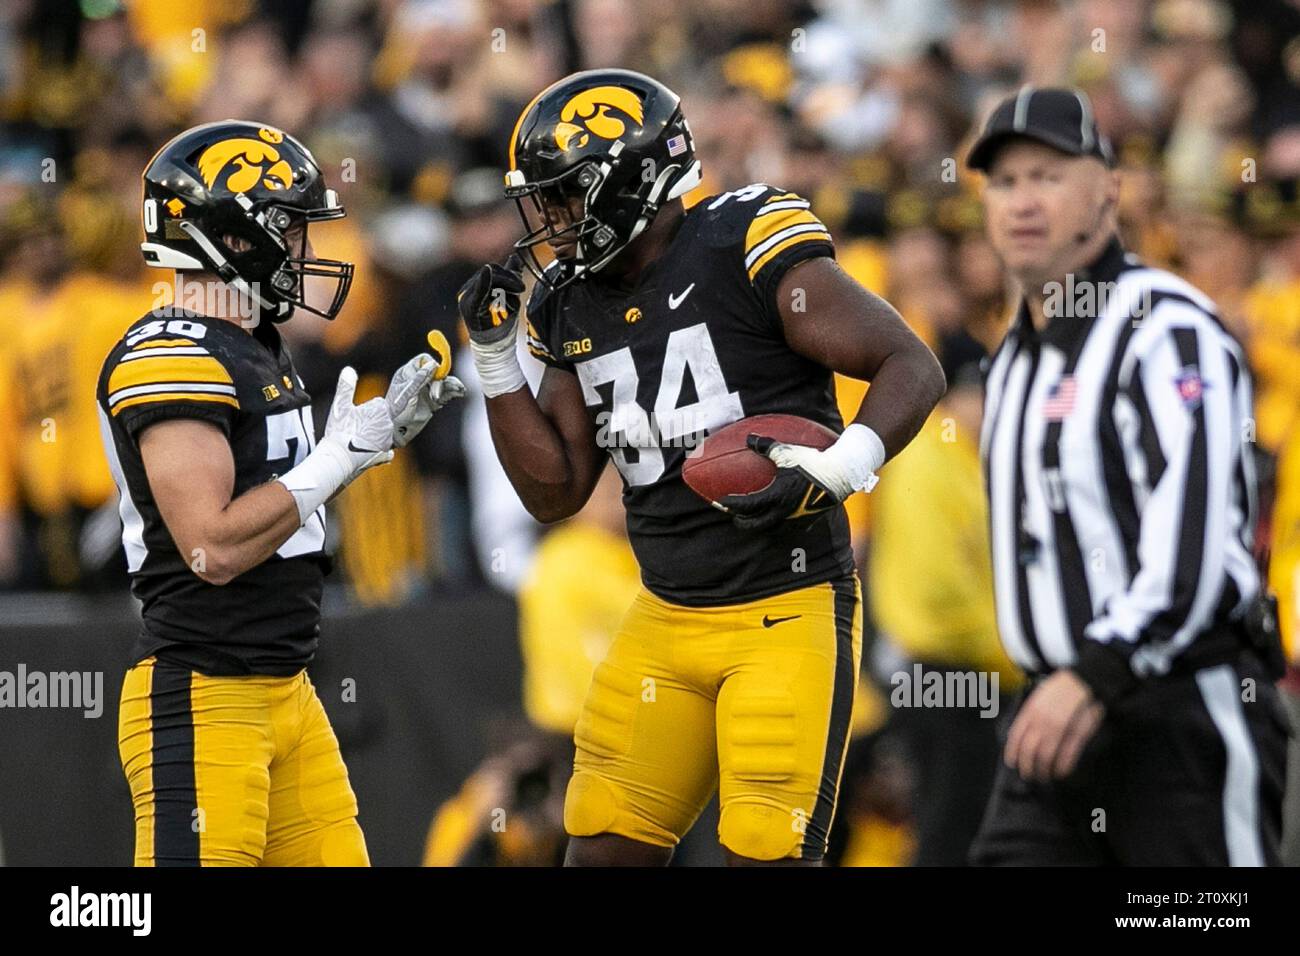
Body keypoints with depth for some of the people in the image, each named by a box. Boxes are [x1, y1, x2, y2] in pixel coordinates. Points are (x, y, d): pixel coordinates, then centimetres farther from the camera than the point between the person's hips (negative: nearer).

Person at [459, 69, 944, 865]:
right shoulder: (575, 309, 9)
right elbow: (556, 493, 13)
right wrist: (496, 358, 5)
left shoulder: (748, 251, -13)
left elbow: (913, 368, -13)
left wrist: (836, 471, -28)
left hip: (787, 612, -7)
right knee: (603, 849, 8)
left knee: (769, 854, -10)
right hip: (667, 619, 7)